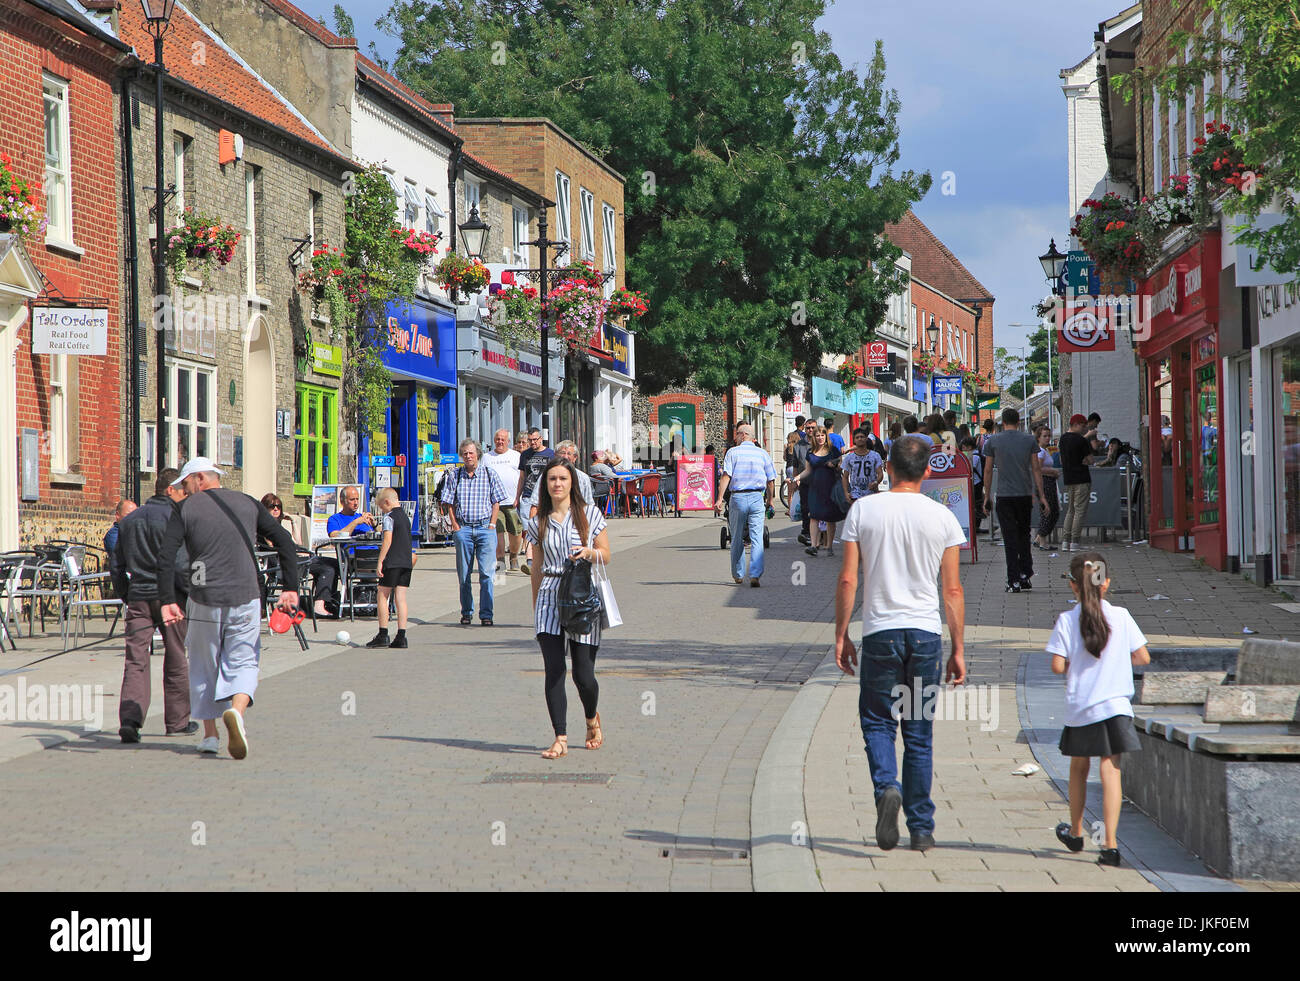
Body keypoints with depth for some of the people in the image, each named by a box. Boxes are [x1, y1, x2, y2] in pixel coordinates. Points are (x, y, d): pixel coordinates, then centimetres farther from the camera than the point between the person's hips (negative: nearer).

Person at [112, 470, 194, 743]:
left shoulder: (128, 520, 13)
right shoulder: (172, 518, -7)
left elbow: (117, 565, 16)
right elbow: (180, 564, -15)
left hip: (138, 598, 4)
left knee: (136, 660, -1)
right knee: (176, 662, 9)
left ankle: (129, 719, -19)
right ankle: (177, 721, 18)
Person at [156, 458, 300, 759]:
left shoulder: (186, 509, 1)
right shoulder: (248, 504, 9)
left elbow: (165, 556, -8)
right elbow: (285, 541, 5)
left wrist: (167, 601, -7)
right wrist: (290, 588, 5)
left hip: (204, 601, -1)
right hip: (246, 599, 1)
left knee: (204, 666, 15)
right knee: (243, 663, 7)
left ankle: (210, 734, 18)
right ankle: (236, 710, -22)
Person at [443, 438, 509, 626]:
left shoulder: (489, 474, 6)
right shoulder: (455, 475, 8)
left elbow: (496, 501, 7)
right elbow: (449, 503, 10)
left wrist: (492, 524, -2)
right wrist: (455, 525, 0)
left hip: (485, 527, -1)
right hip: (463, 528, 1)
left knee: (486, 573, -9)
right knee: (464, 574, 5)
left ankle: (486, 614, -7)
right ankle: (466, 612, 15)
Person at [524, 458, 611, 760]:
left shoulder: (589, 514, 4)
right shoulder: (538, 522, 9)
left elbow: (606, 555, 5)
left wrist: (589, 551, -16)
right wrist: (535, 604, 18)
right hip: (550, 596, 2)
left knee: (583, 674, -3)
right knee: (554, 670, -9)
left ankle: (592, 719, 28)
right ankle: (560, 739, -7)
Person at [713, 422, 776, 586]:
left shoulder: (733, 452, 0)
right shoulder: (763, 454, 8)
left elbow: (726, 476, -9)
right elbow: (771, 481, 9)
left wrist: (719, 499, -10)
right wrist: (769, 502, 19)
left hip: (738, 497, -1)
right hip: (757, 498, 1)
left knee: (737, 540, 12)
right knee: (757, 539, -2)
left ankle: (738, 575, 21)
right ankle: (755, 575, -14)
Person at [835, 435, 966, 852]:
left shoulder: (863, 509, -1)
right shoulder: (943, 517, 2)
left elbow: (847, 579, -3)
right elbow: (953, 590, 2)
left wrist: (841, 636, 5)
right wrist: (958, 651, 8)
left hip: (880, 631, -1)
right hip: (926, 632, 1)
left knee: (877, 722, 11)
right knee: (919, 733, 9)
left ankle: (886, 787, -18)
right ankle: (922, 828, 11)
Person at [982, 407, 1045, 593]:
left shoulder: (992, 441, 0)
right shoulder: (1029, 440, 3)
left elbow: (988, 470, 1)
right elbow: (1036, 468, 2)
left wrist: (987, 496, 8)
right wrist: (1040, 494, 5)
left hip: (1004, 496, -2)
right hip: (1025, 494, 2)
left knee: (1011, 538, -1)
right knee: (1024, 535, 17)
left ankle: (1014, 581, -5)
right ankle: (1026, 575, 12)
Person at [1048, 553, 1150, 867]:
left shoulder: (1066, 620, -6)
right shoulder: (1121, 617, -3)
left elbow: (1058, 666, -11)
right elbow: (1143, 657, 1)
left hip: (1079, 708, 0)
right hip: (1115, 705, 0)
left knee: (1079, 769, 19)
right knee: (1110, 770, -4)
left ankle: (1075, 832, 35)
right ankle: (1110, 844, -13)